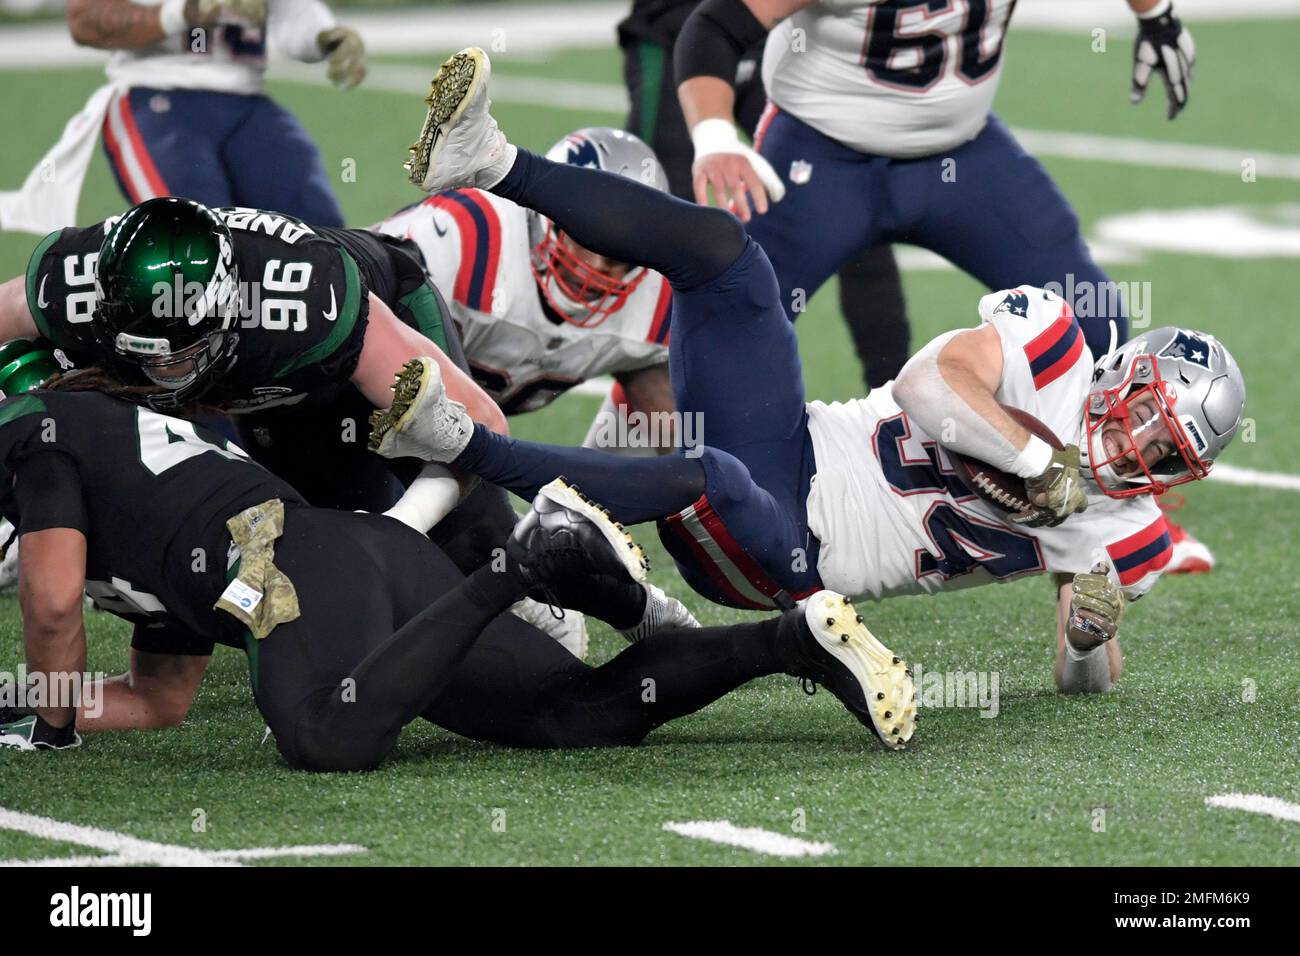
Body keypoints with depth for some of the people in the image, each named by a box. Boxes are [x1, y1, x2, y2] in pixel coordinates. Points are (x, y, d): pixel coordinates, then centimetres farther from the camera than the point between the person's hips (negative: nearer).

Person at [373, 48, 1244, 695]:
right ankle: (488, 163, -29)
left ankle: (458, 441, -47)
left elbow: (1088, 679, 7)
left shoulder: (1120, 536, 4)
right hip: (796, 449, 3)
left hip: (789, 563, -3)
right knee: (722, 249, -20)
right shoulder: (1056, 344, 4)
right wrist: (1041, 456, -13)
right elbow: (929, 382, -11)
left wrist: (1092, 638, -15)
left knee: (705, 480, -39)